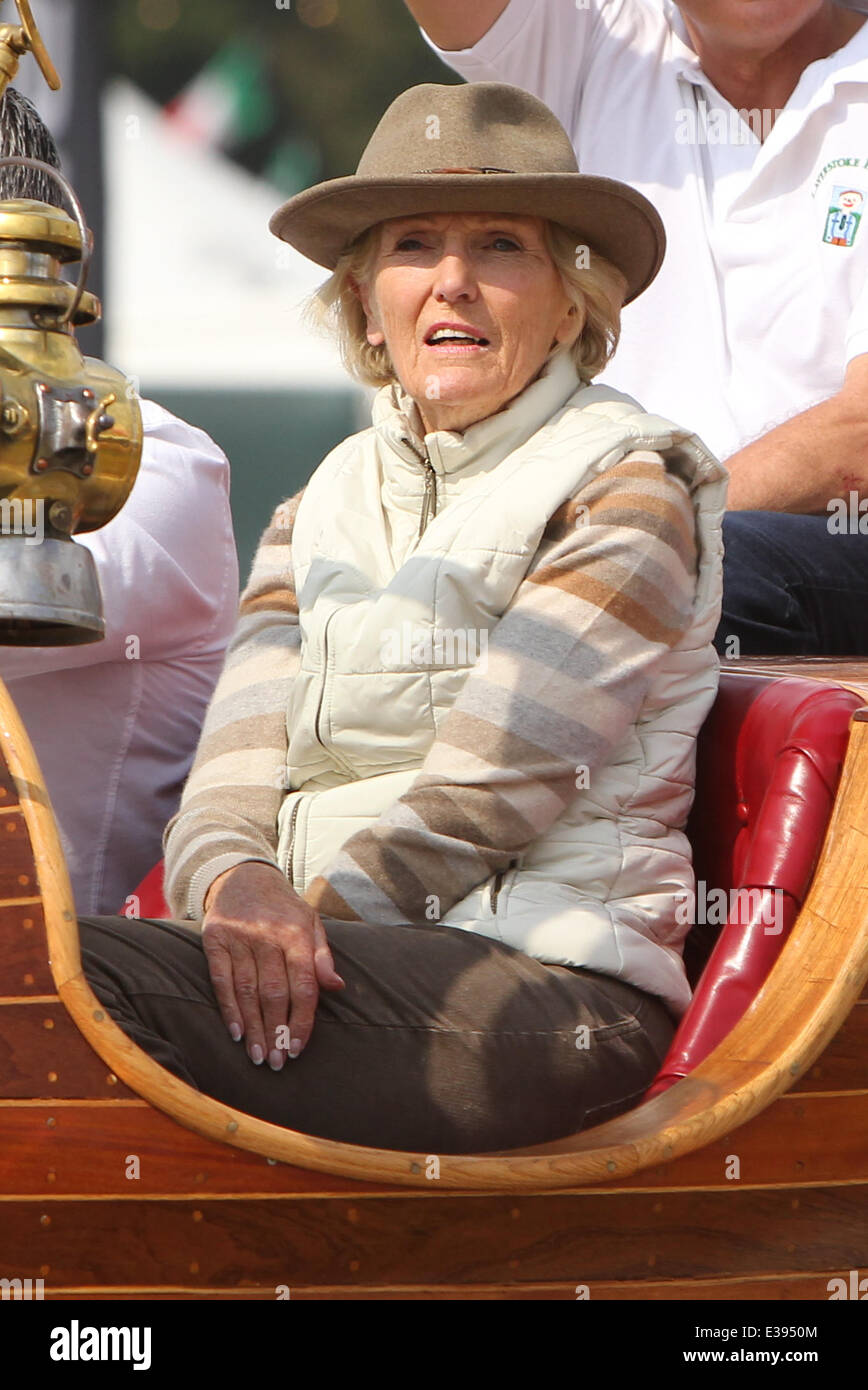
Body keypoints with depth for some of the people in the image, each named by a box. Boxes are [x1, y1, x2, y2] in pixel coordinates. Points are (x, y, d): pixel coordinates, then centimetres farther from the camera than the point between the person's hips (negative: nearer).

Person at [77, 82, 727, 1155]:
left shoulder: (629, 489, 2)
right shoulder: (322, 509, 22)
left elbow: (478, 793, -9)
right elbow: (230, 783, 7)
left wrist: (303, 915, -16)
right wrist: (236, 884, -16)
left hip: (549, 983, -5)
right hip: (330, 954, 6)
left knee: (69, 977, -31)